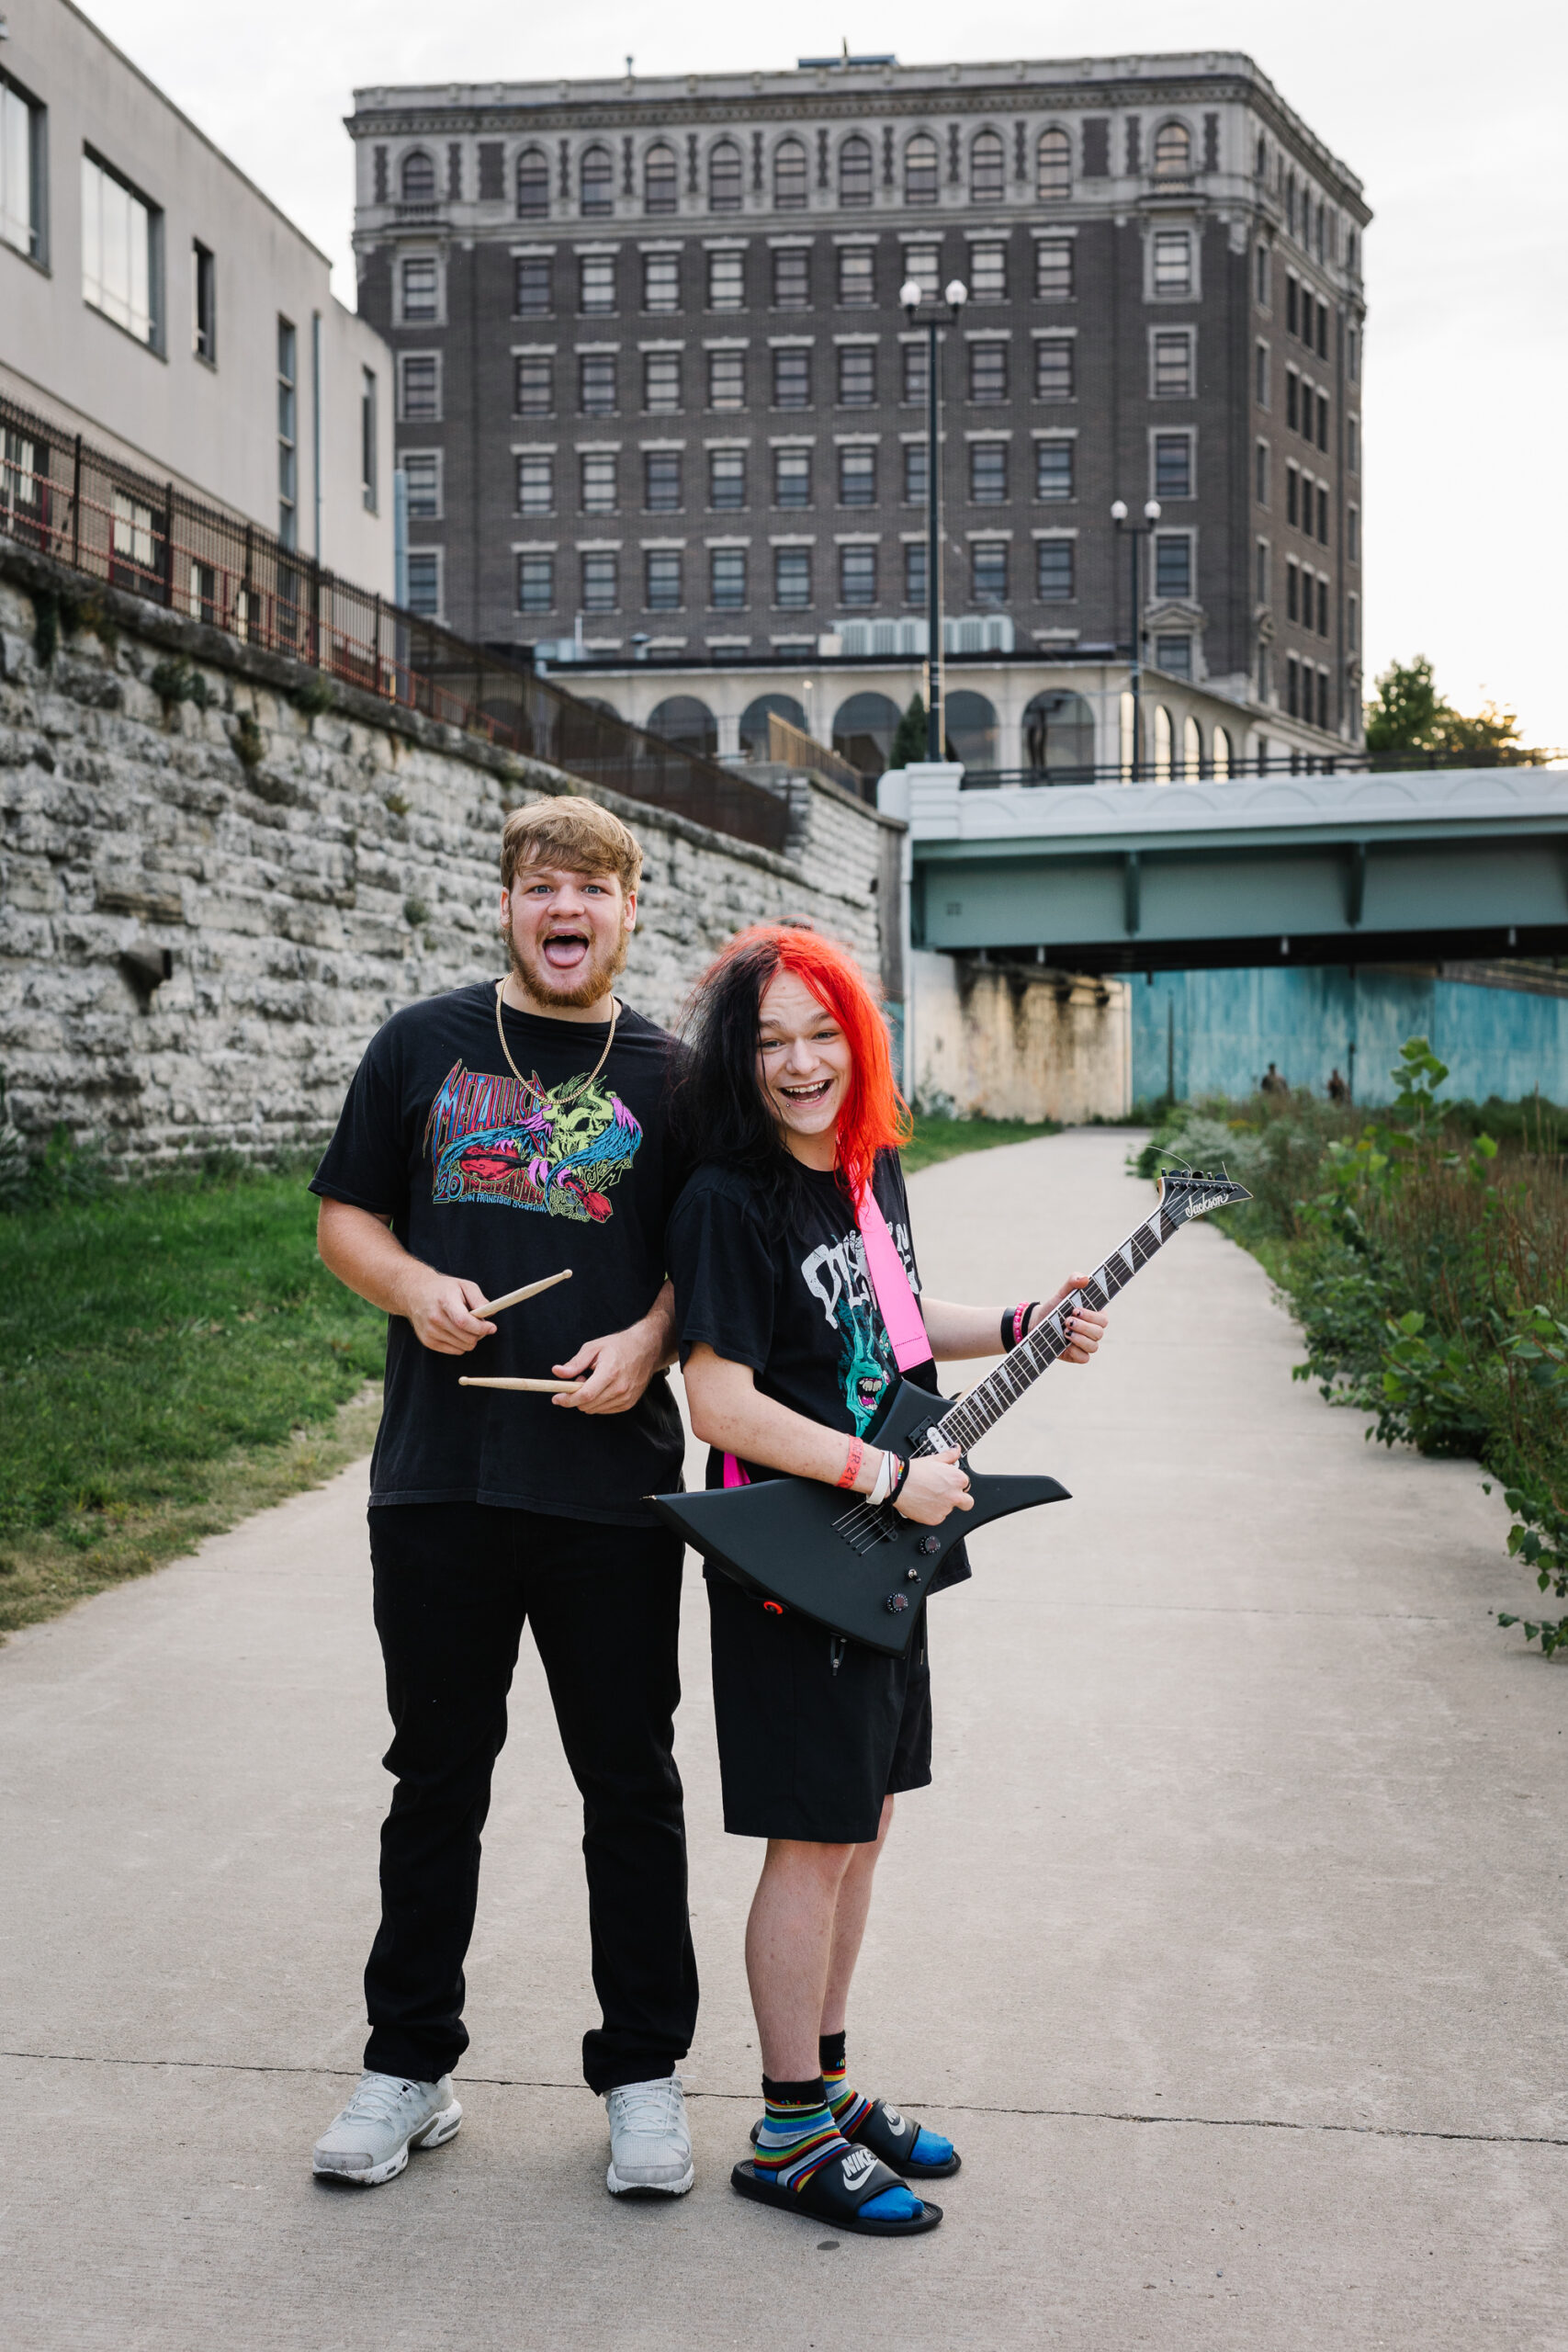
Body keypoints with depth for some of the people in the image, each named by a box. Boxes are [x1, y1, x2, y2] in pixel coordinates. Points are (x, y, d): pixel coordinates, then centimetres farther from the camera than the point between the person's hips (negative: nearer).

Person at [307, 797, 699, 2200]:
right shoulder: (423, 1045, 7)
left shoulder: (671, 1075, 5)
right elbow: (345, 1217, 11)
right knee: (438, 1775, 12)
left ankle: (644, 2071, 22)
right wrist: (417, 1288, -9)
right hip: (438, 1478, 1)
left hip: (613, 1484, -1)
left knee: (631, 1783, 7)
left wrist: (649, 1341, -12)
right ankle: (409, 2064, 27)